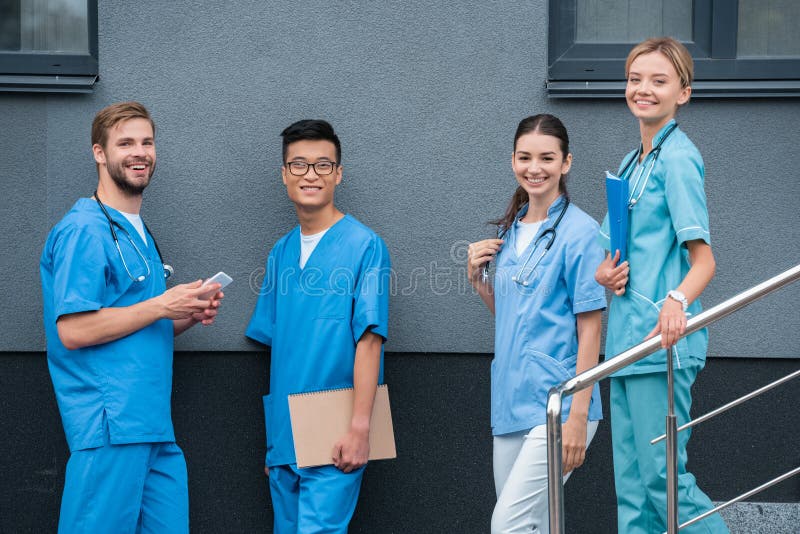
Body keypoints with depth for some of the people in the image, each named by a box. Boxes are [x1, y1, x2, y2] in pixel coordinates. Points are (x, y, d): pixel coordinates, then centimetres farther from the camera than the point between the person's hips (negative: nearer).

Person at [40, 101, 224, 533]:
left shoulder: (138, 233, 21)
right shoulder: (84, 230, -9)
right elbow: (73, 331, -17)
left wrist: (189, 315, 9)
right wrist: (161, 306, -15)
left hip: (153, 425, 9)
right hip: (109, 427, -9)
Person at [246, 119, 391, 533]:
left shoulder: (363, 245, -7)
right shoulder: (282, 252, 12)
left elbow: (369, 340, -13)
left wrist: (359, 427, -19)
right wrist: (273, 437, 15)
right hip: (285, 437, 7)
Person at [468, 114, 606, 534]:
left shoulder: (578, 231, -9)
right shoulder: (511, 231, 12)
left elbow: (589, 329, -11)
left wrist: (578, 417, -16)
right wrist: (478, 280, 3)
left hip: (556, 406, -7)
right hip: (511, 404, 7)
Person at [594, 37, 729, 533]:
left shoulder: (677, 158, -9)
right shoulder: (631, 163, 18)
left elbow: (703, 258, -15)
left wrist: (677, 301, -35)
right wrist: (604, 273, 1)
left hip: (662, 342, -9)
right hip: (628, 342, 9)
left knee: (663, 477, -8)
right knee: (631, 482, 9)